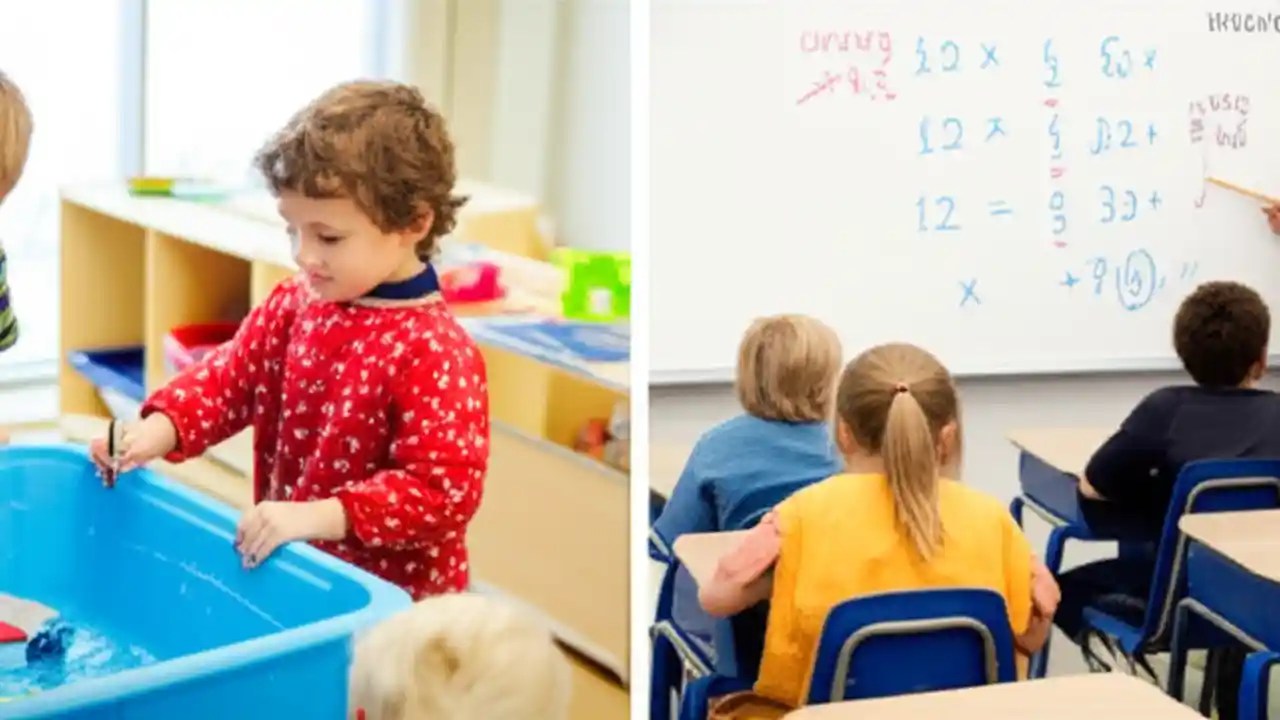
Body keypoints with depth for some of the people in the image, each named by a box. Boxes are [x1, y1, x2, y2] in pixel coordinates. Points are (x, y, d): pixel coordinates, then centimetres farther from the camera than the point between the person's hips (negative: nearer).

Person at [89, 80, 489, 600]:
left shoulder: (435, 353, -21)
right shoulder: (293, 305, 2)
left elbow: (445, 490, -24)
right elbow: (230, 377, 8)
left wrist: (318, 517, -30)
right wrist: (162, 428, -12)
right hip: (289, 567, 6)